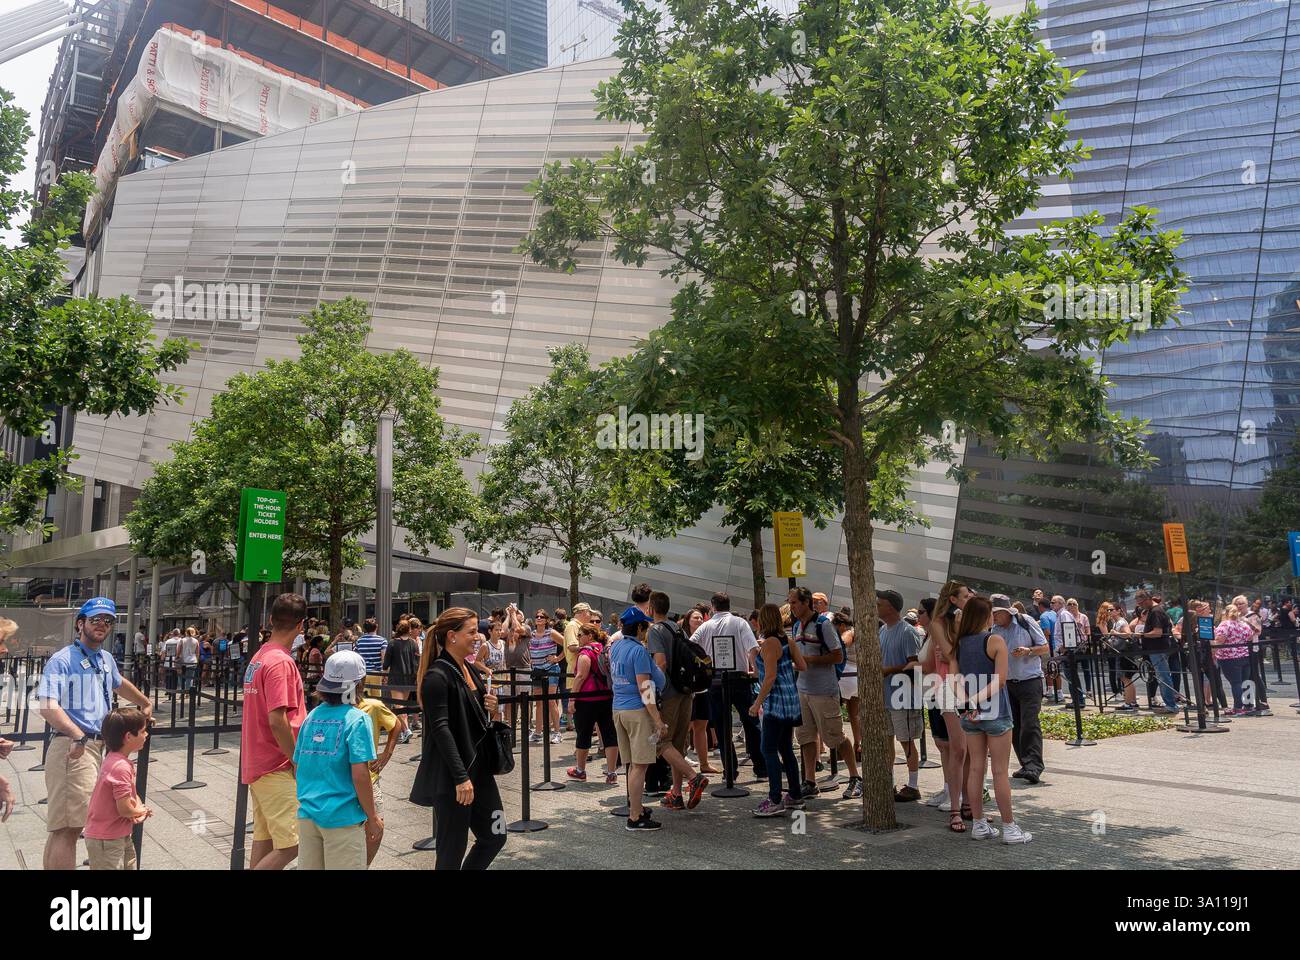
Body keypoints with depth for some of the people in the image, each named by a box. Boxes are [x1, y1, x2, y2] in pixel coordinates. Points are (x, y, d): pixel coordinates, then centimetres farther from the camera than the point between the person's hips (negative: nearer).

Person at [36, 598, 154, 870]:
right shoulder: (63, 660, -8)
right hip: (73, 749, -8)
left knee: (62, 825, 14)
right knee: (70, 825, -12)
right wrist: (77, 735, -36)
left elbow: (119, 684, 40)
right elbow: (47, 706, -22)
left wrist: (145, 703, 52)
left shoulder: (106, 659, 17)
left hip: (97, 747, 8)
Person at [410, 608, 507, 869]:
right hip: (451, 778, -8)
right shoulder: (437, 676, -15)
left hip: (479, 769, 8)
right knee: (453, 849, 2)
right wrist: (461, 777, -24)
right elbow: (440, 729, -21)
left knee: (494, 837, 12)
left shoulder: (470, 671, 11)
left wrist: (490, 709, -1)